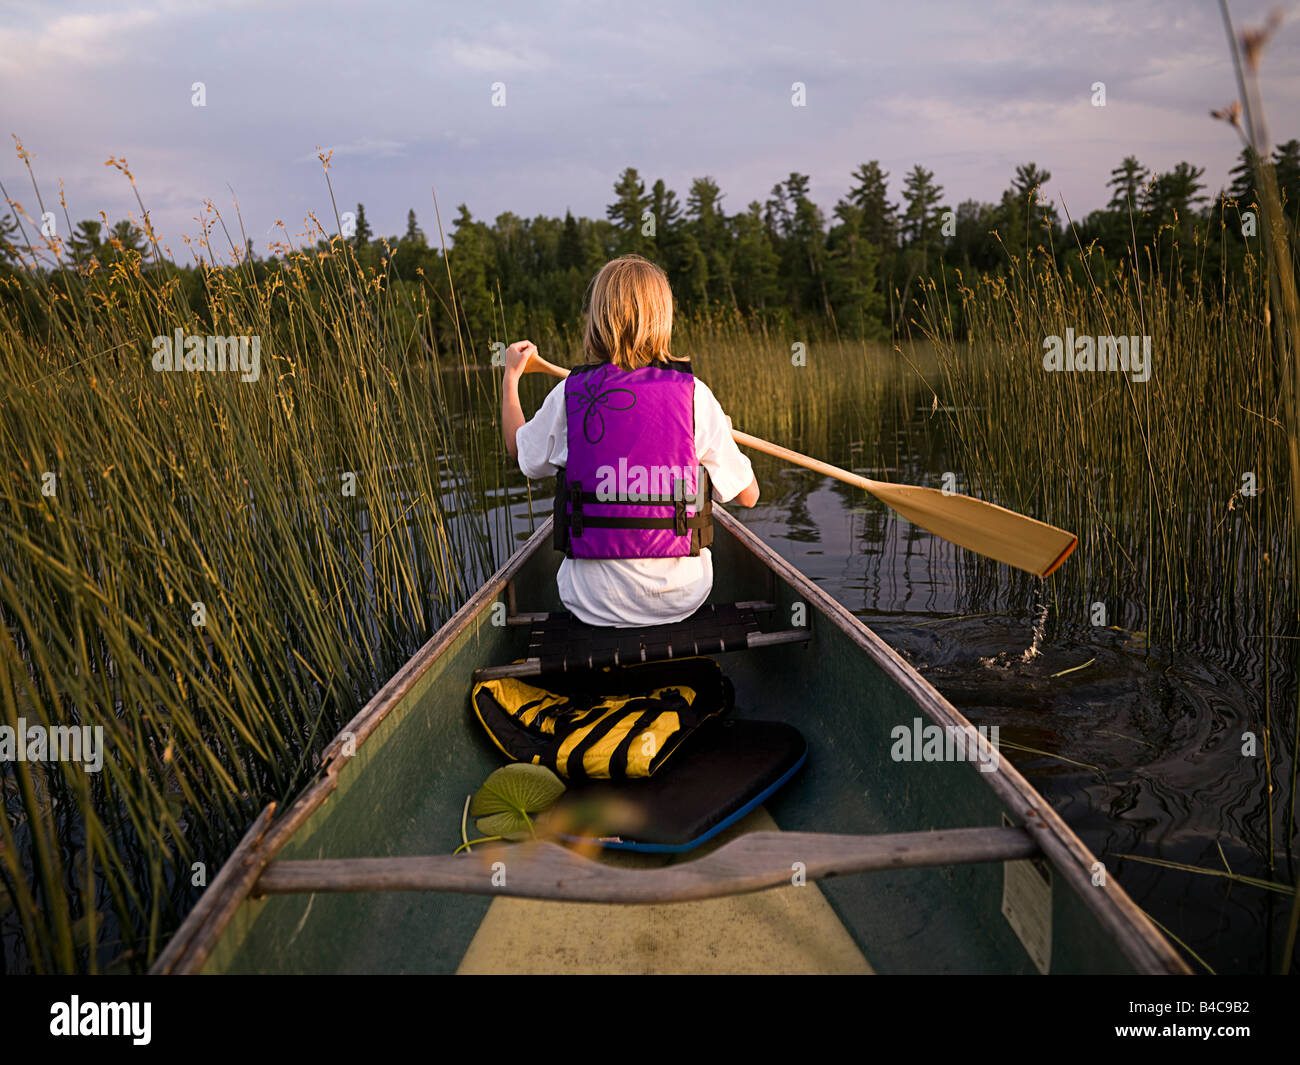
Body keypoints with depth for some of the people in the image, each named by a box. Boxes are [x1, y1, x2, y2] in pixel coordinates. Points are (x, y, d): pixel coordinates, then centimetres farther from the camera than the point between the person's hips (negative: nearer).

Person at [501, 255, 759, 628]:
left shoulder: (568, 395, -7)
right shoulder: (693, 394, -9)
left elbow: (519, 449, 15)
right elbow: (748, 495, -2)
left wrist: (511, 376, 30)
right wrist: (722, 433, 18)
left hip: (594, 604, 1)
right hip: (680, 597, 0)